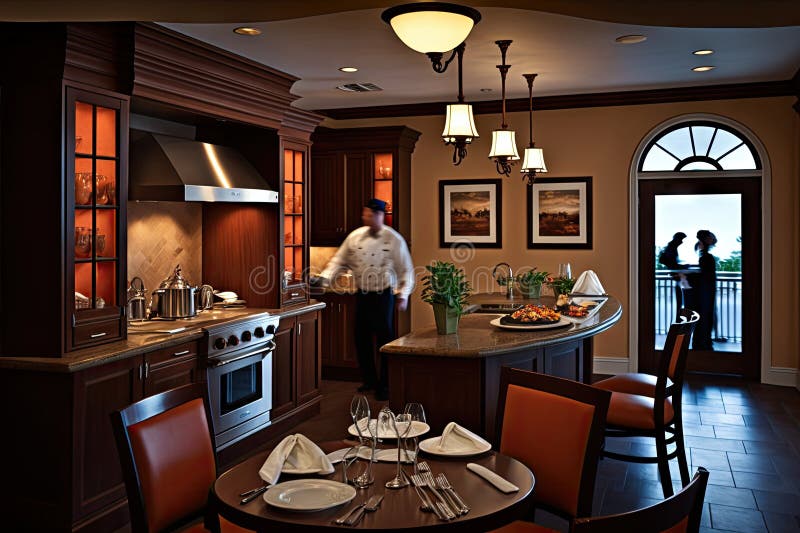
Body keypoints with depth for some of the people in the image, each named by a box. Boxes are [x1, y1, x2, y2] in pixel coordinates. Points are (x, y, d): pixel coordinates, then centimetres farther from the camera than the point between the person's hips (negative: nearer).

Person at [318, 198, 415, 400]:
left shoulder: (394, 239, -6)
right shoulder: (355, 237, 3)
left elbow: (406, 270, -3)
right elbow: (339, 260, 8)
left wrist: (403, 295, -11)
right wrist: (324, 277, -7)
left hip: (384, 295, -4)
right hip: (362, 295, 4)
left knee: (384, 339, -2)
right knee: (362, 339, 10)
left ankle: (385, 385, 10)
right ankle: (370, 380, 27)